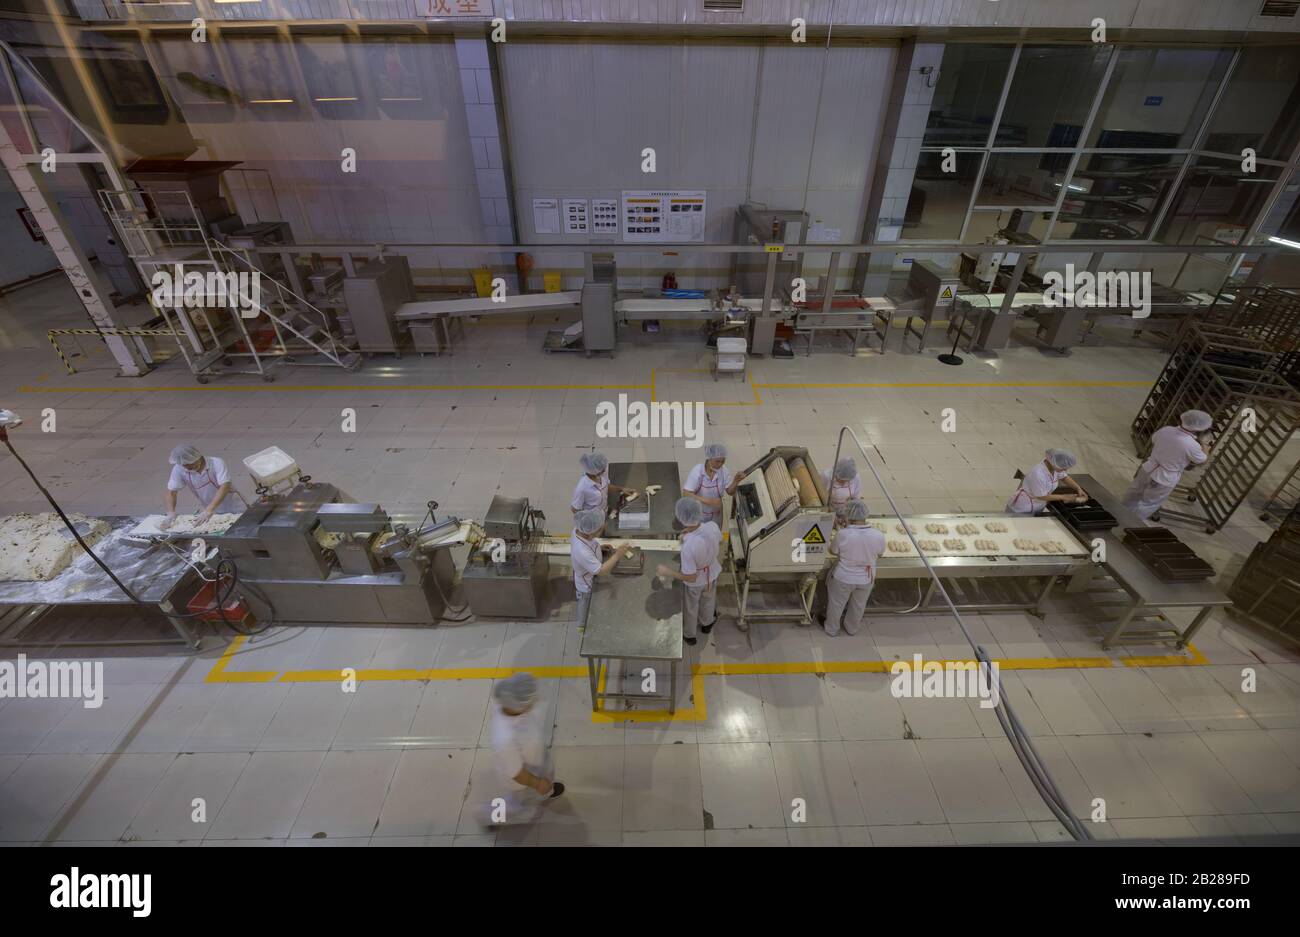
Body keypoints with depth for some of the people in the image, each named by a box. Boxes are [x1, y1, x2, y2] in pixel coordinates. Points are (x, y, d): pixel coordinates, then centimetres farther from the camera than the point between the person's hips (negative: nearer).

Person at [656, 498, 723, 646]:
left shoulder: (688, 547, -43)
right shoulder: (712, 526, -28)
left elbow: (691, 577, -31)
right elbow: (720, 542, -3)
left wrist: (667, 571, -19)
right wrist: (692, 533, 0)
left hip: (695, 583, -4)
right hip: (712, 574, 5)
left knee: (690, 609, 27)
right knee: (708, 600, 35)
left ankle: (689, 635, 55)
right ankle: (707, 624, 64)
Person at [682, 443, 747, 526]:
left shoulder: (724, 470, -17)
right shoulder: (697, 471, -27)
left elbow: (730, 492, -7)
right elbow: (686, 494, -31)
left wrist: (736, 481, -28)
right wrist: (708, 501, -40)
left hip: (716, 514, 3)